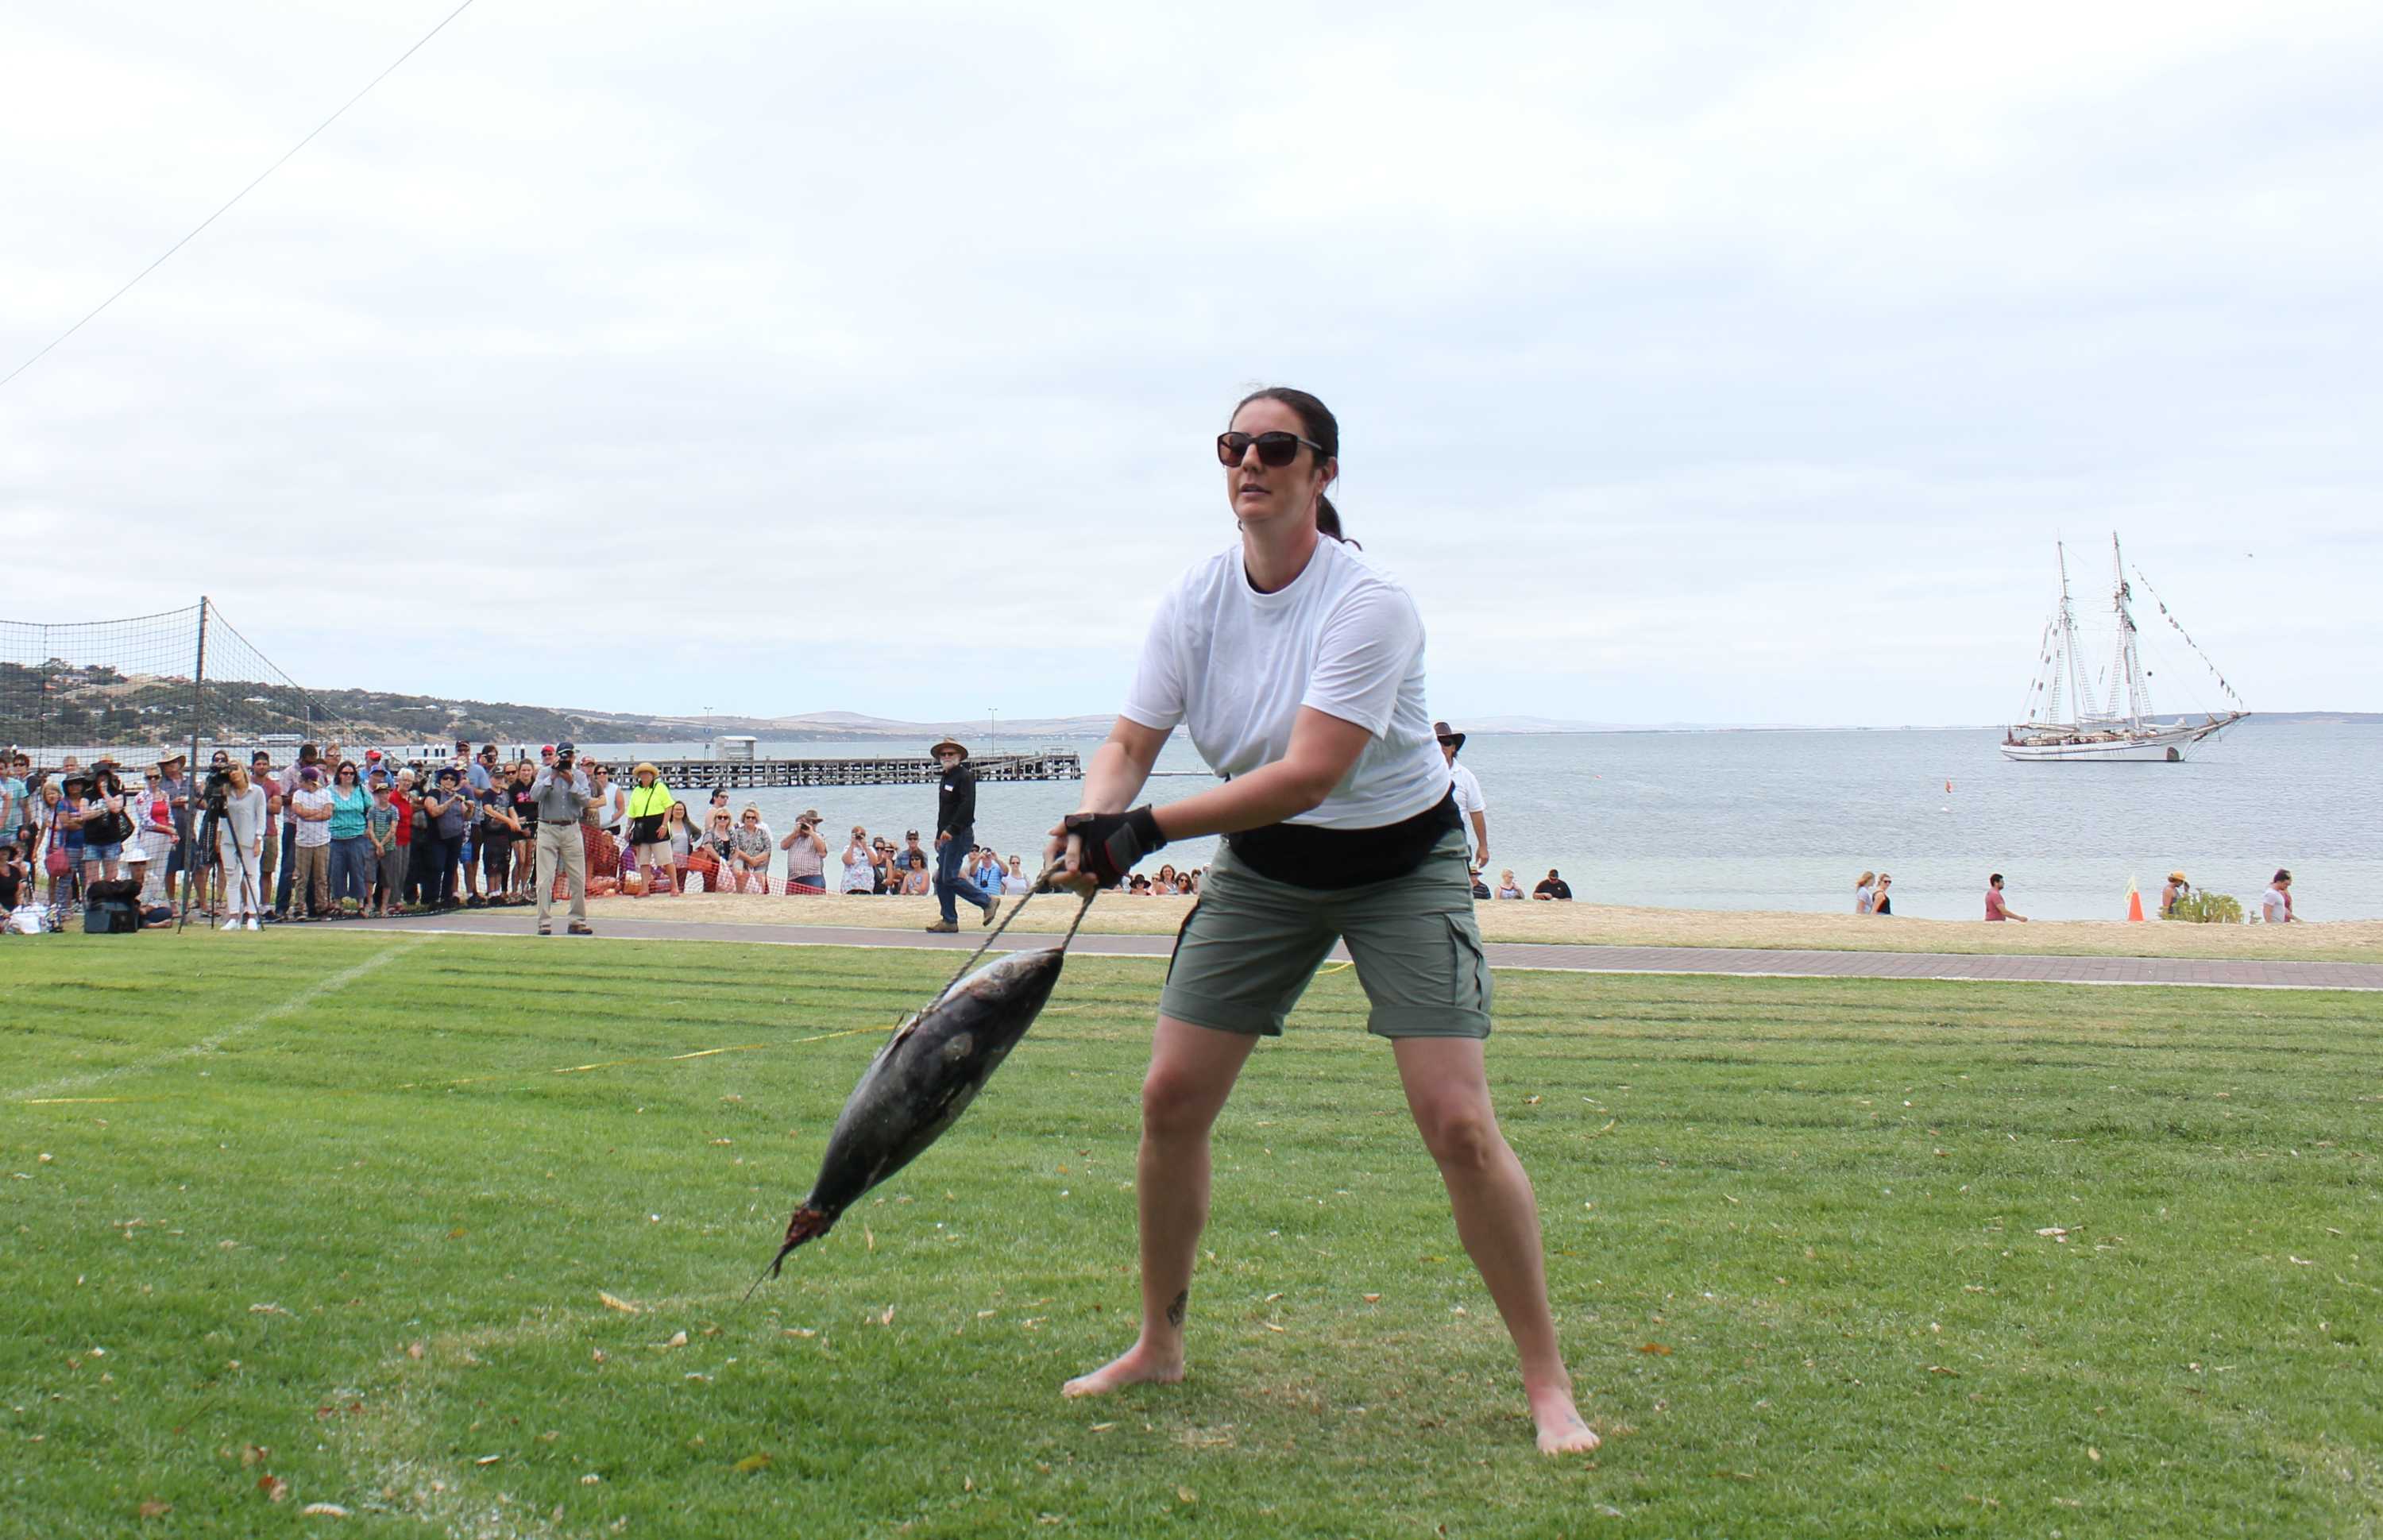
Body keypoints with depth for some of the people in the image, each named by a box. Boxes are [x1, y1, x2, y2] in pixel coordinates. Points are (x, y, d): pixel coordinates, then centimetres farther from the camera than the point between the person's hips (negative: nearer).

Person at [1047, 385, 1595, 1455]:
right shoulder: (1196, 601, -6)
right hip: (1263, 868, 5)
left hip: (1399, 863, -5)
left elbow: (1309, 775, -33)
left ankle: (1548, 1385, 0)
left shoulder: (1368, 605, -25)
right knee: (1170, 1097, 0)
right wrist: (1094, 824, -28)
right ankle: (1159, 1345, 20)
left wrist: (1148, 828, -38)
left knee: (1458, 1125, -14)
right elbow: (1132, 742, -6)